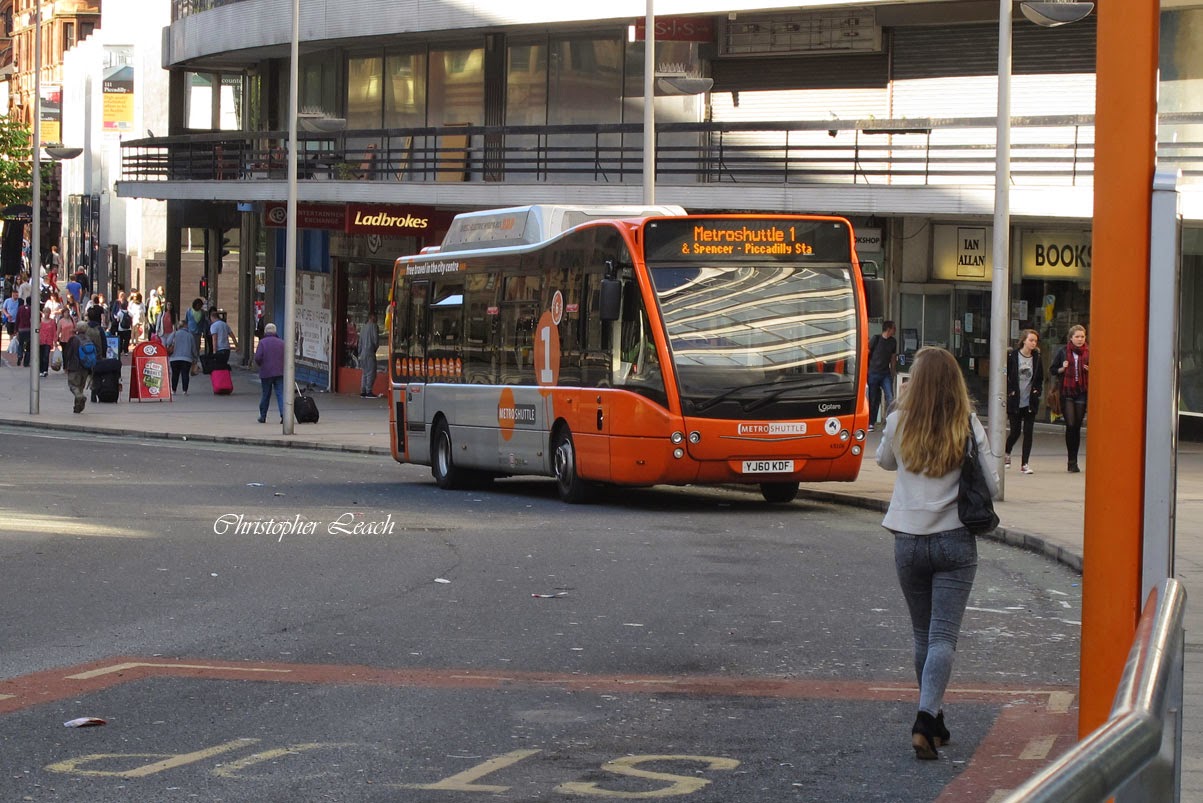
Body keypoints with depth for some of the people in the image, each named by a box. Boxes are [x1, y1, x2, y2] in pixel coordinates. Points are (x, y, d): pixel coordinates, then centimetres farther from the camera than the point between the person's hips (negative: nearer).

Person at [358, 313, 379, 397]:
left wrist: (360, 353, 20)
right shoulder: (373, 326, -8)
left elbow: (360, 341, 17)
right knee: (371, 373, -7)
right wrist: (375, 347, 7)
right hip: (370, 352, -8)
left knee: (365, 373, 12)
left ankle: (363, 391, 9)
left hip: (363, 353, 8)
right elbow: (375, 339, -12)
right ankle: (368, 391, -11)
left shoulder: (363, 327, 16)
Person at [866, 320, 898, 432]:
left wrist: (892, 372, 15)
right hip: (873, 373, -3)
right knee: (873, 399, 2)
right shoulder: (876, 340, -7)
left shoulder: (893, 341, 6)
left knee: (890, 397, -10)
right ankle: (871, 423, 12)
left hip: (886, 374, 3)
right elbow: (866, 354, -2)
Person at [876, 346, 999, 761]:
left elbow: (884, 461, 19)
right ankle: (926, 718, -21)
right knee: (943, 636, -3)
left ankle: (934, 721, 23)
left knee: (923, 634, 16)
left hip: (908, 541, 2)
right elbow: (991, 486, -4)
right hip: (954, 540, -2)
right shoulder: (969, 426, -7)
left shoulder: (899, 423, -2)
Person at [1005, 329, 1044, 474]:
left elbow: (1040, 378, 14)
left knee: (1028, 432, -1)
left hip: (1030, 401, 2)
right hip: (1015, 402, -2)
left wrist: (1036, 391, 1)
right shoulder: (1012, 356, -5)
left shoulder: (1037, 358, 3)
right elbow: (1005, 376, 0)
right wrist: (1010, 391, -7)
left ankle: (1025, 464, 4)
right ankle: (1007, 453, 32)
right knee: (1015, 431, 2)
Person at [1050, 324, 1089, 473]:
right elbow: (1052, 371, 10)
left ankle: (1073, 462, 11)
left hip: (1082, 393, 1)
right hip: (1066, 392, -1)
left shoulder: (1089, 352, 5)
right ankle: (1072, 461, -1)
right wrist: (1062, 369, -9)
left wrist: (1090, 370, -8)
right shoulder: (1063, 351, 3)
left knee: (1077, 427, 3)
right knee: (1070, 425, -9)